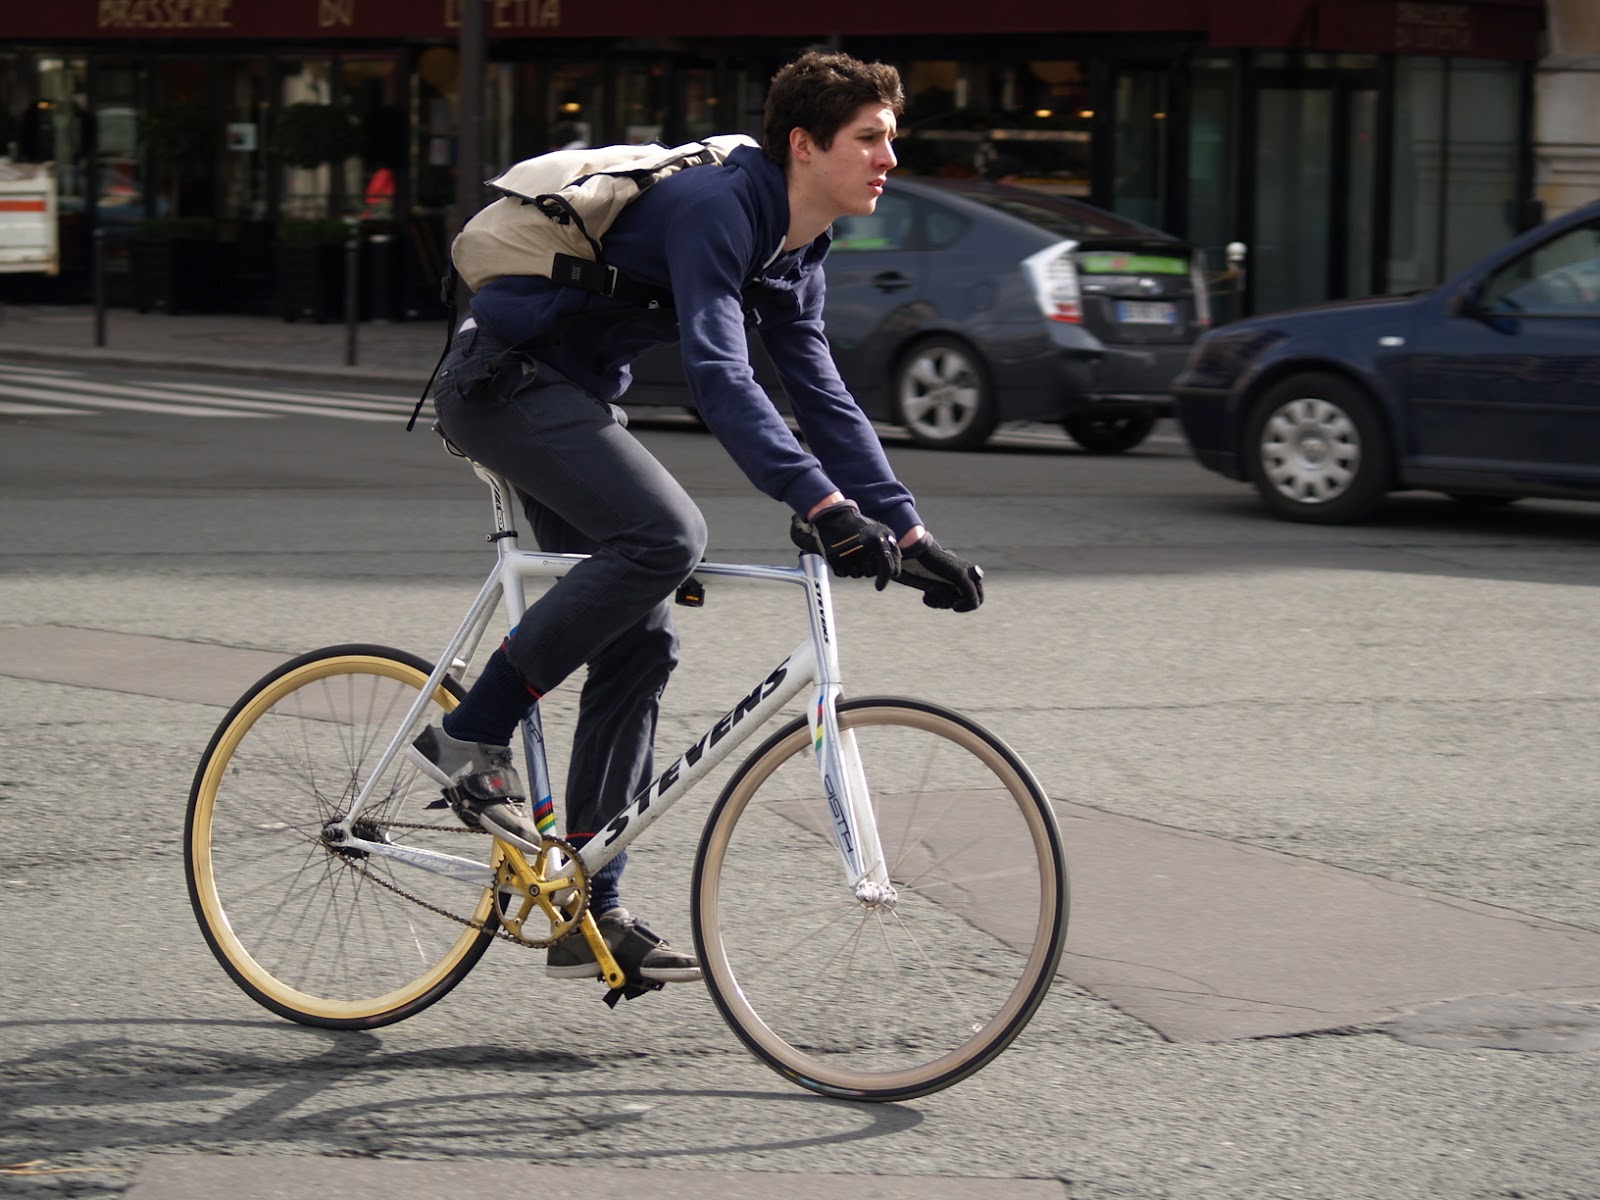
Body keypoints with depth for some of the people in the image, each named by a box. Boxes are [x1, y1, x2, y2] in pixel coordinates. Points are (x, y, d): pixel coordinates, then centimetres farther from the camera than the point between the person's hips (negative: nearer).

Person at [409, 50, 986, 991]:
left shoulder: (794, 256, 7)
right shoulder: (717, 204, -23)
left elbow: (823, 397, 12)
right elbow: (719, 375, -34)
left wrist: (907, 533, 4)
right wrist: (820, 503, -41)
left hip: (566, 396, 10)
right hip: (505, 379, -10)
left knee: (643, 643, 4)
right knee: (667, 534, -29)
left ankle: (591, 914, 6)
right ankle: (472, 738, -18)